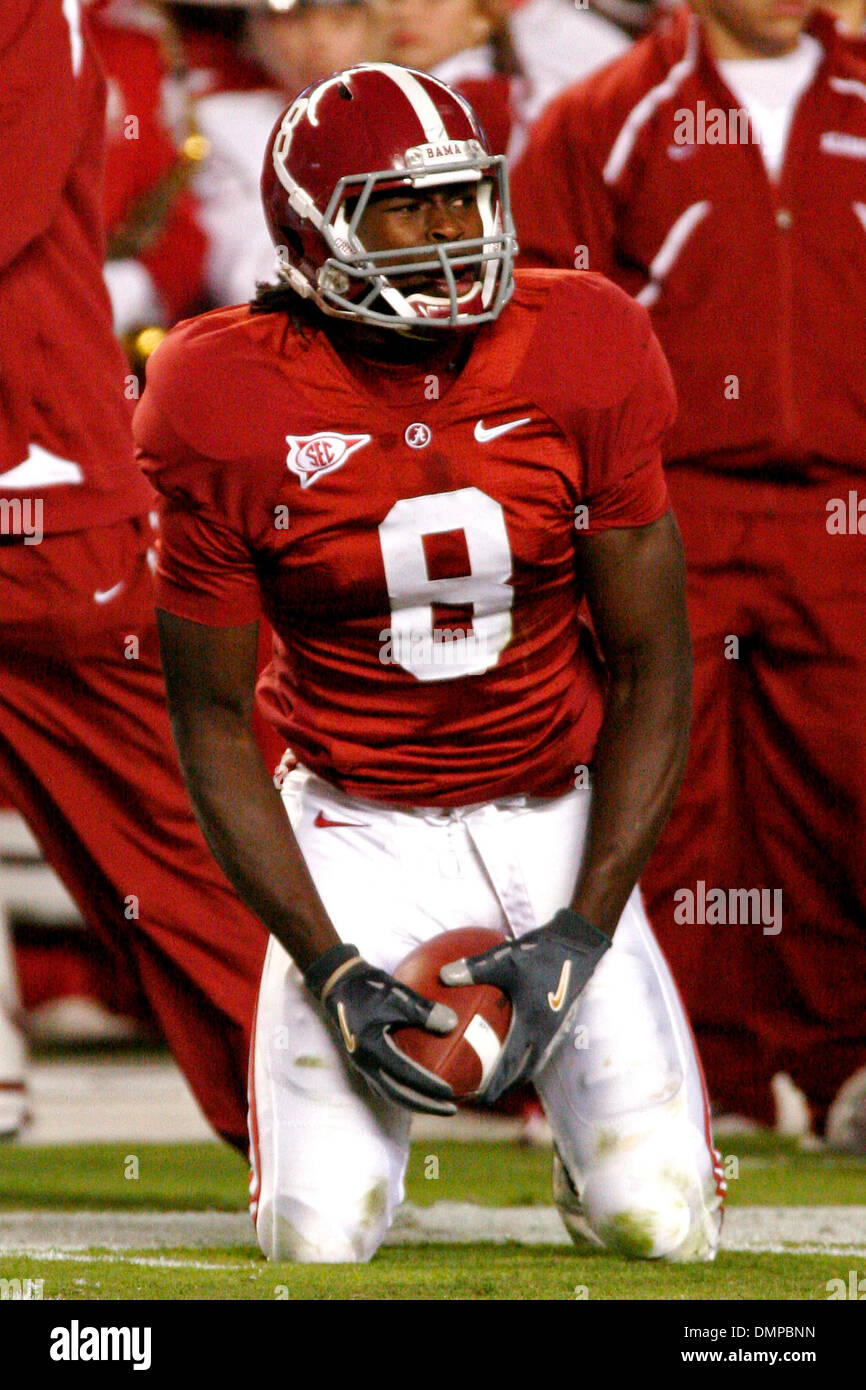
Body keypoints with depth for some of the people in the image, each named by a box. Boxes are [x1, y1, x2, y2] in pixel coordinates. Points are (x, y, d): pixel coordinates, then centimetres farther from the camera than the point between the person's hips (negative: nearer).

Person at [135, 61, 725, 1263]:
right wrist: (333, 972, -14)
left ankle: (592, 1135, 26)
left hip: (555, 822, 1)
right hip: (358, 835, -1)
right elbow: (213, 722, -6)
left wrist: (582, 936, -12)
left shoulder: (582, 370, -10)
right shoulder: (239, 415, -14)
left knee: (663, 1224, -11)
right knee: (315, 1240, -13)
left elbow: (651, 670, -3)